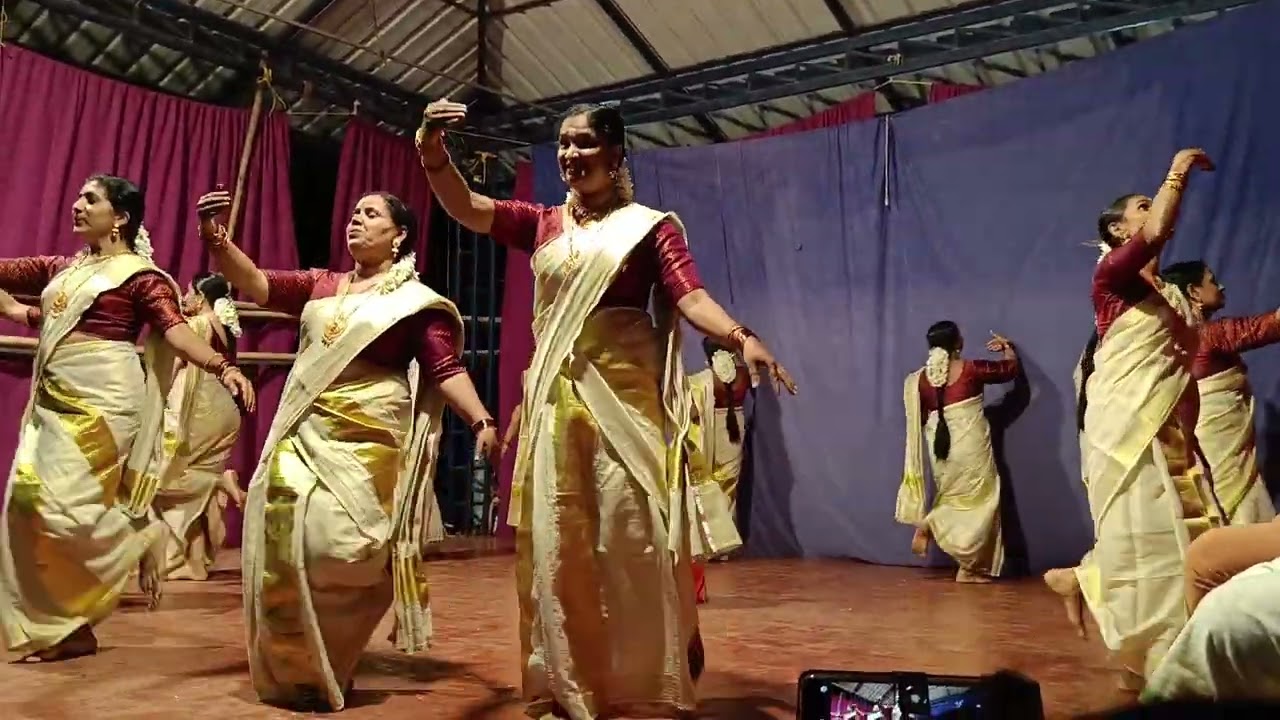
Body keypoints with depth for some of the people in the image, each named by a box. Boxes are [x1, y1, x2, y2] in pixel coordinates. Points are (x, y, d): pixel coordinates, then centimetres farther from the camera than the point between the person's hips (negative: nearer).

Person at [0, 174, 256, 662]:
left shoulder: (139, 274, -4)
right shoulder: (62, 269, 17)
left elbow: (174, 328, -16)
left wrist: (222, 367, -31)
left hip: (102, 398, -8)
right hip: (54, 398, 8)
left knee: (63, 500, -14)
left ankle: (143, 539, 13)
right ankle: (65, 628, 13)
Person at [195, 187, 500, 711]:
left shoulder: (416, 300, 2)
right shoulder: (321, 286, 16)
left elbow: (446, 369, -4)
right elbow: (257, 285, 6)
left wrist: (481, 421, -18)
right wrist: (216, 240, -11)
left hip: (366, 439, -4)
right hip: (304, 433, 5)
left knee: (338, 542, -11)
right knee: (281, 534, -4)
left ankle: (327, 668, 12)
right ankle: (290, 666, 15)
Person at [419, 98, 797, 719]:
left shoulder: (650, 224, 5)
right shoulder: (544, 224, 15)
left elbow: (691, 297, -7)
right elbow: (467, 208, 3)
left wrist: (742, 339, -26)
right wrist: (434, 152, -16)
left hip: (624, 395, -3)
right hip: (555, 397, 4)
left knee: (630, 541, -2)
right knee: (557, 545, 6)